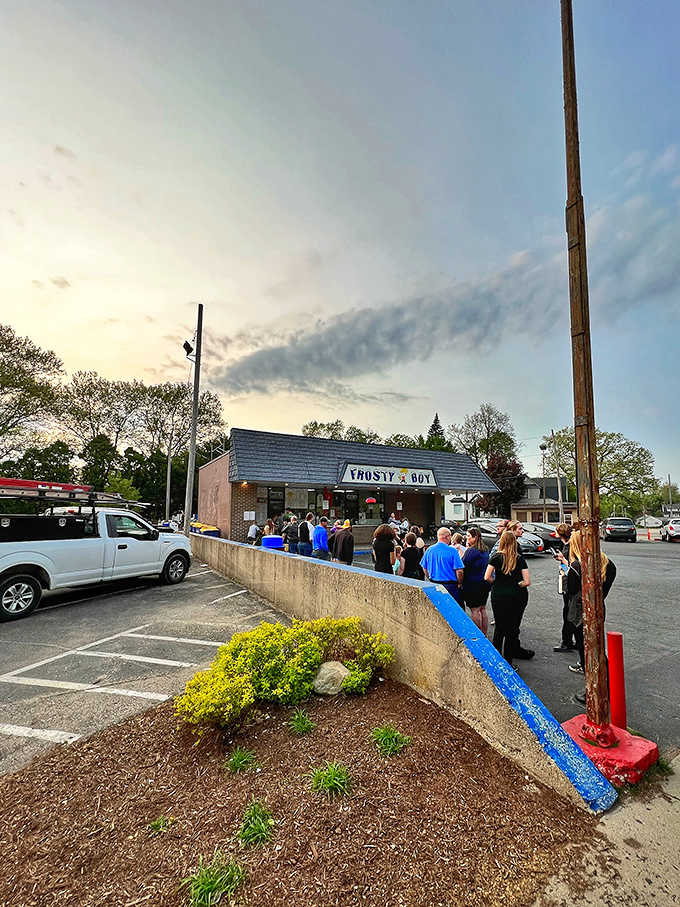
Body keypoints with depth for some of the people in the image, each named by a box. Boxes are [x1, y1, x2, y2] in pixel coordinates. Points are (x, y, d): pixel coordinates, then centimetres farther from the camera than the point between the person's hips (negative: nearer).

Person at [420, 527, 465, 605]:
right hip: (450, 586, -5)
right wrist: (460, 584, 2)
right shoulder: (452, 550, -12)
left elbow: (424, 568, 11)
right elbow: (459, 571, -14)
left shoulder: (429, 550, 2)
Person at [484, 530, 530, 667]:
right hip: (517, 597, 0)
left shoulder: (496, 557, -6)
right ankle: (508, 662, 17)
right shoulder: (520, 559, -2)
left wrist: (496, 582, 7)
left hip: (499, 596, 0)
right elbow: (527, 582, -6)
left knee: (499, 628, 16)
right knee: (513, 630, 11)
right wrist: (516, 585, 12)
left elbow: (487, 577, -12)